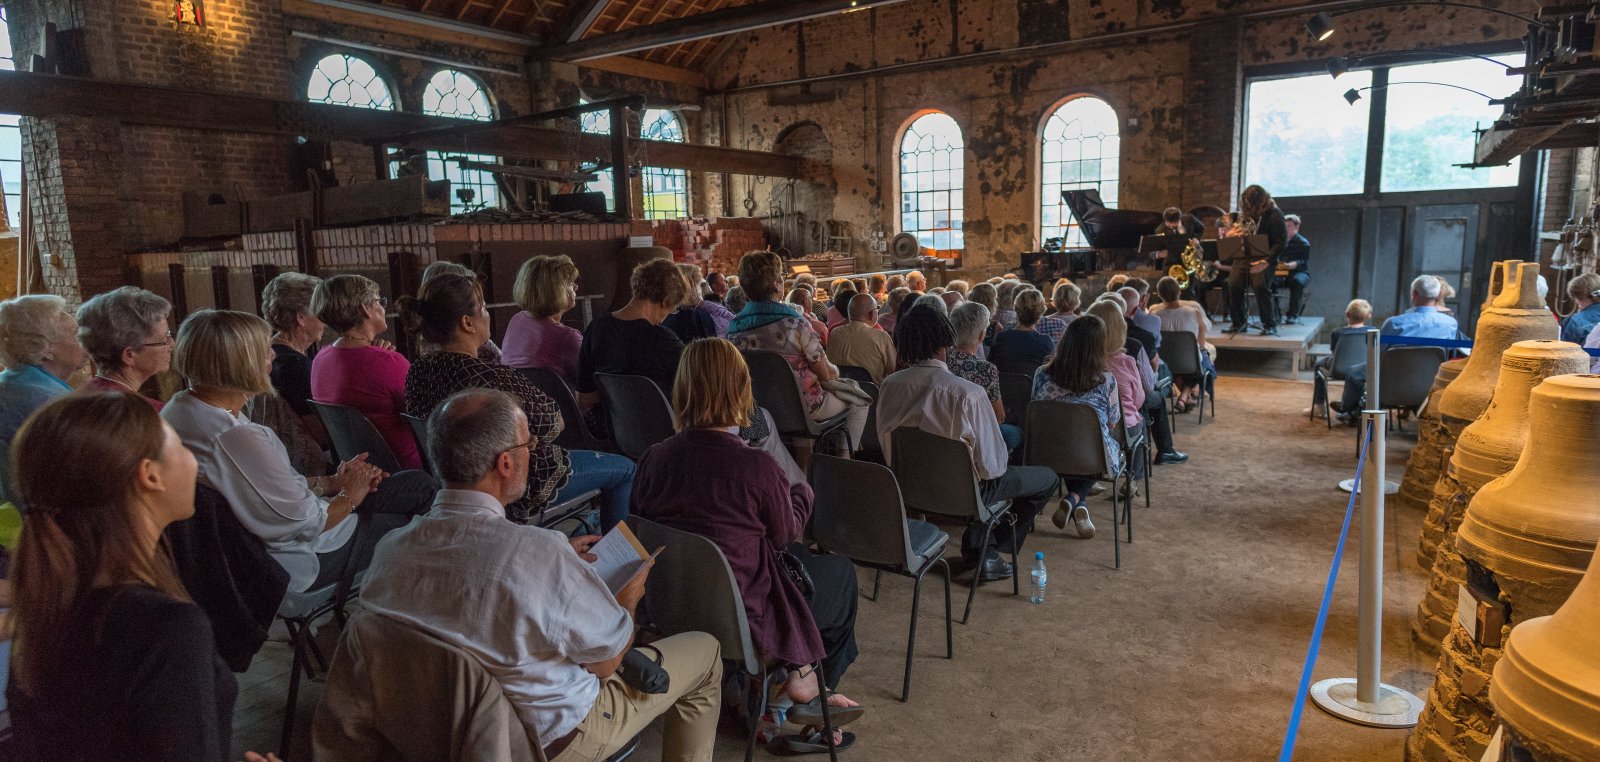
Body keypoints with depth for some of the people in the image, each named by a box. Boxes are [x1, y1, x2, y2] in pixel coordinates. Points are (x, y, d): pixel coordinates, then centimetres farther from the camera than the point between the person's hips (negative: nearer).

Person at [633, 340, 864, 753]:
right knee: (839, 572, 21)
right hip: (742, 611, -5)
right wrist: (802, 492, 15)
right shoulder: (758, 466, -23)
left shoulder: (653, 458, -10)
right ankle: (807, 682, 37)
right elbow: (785, 535, -7)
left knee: (798, 562, 28)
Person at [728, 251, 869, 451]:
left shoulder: (734, 326, -8)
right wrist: (835, 372, 7)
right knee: (859, 401, 19)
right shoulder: (794, 323, -27)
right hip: (804, 407, -7)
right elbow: (825, 374, -17)